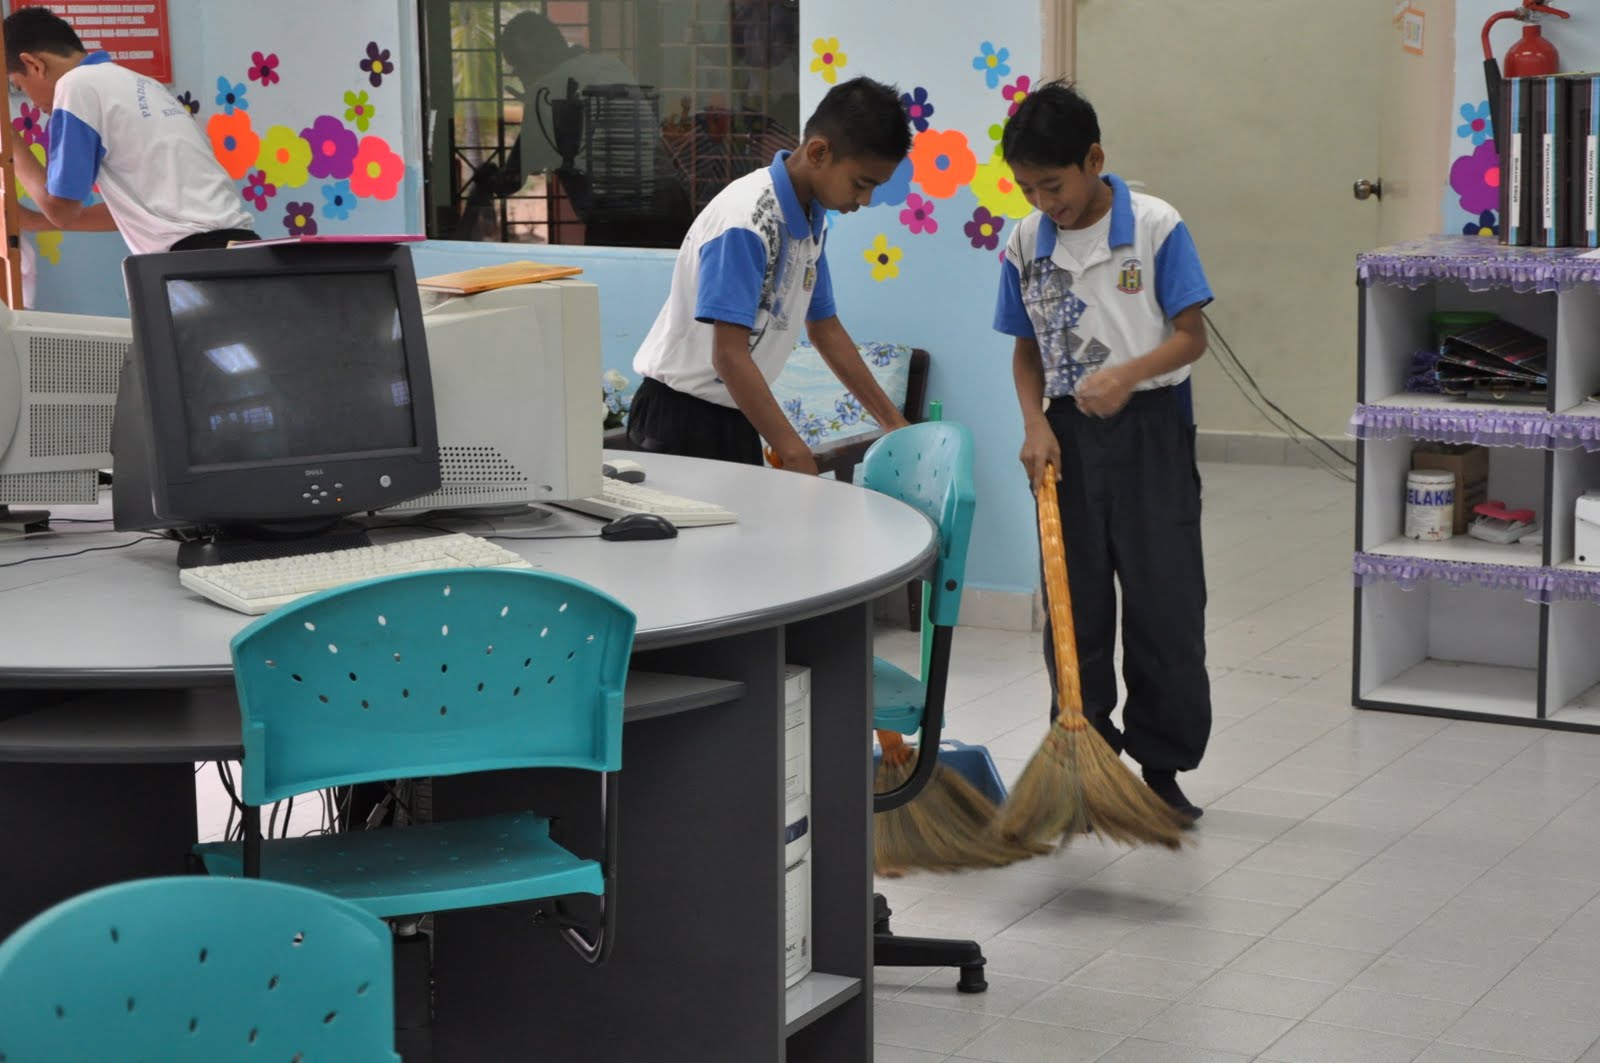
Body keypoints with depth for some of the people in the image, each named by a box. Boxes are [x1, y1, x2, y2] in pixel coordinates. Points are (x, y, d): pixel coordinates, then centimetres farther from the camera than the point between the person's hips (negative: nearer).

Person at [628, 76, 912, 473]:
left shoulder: (813, 218, 2)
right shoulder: (745, 221, -24)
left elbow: (824, 327, 14)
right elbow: (729, 355, -27)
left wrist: (892, 421, 13)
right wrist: (795, 454, -29)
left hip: (736, 415, 8)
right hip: (682, 415, -8)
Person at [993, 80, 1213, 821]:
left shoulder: (1156, 227, -9)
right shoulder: (1025, 243, 2)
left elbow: (1192, 336, -8)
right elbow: (1026, 349, 9)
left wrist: (1127, 373, -25)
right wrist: (1035, 425, -7)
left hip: (1149, 429, -3)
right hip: (1069, 434, 3)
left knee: (1165, 606, 0)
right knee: (1075, 608, 9)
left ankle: (1162, 766, 11)